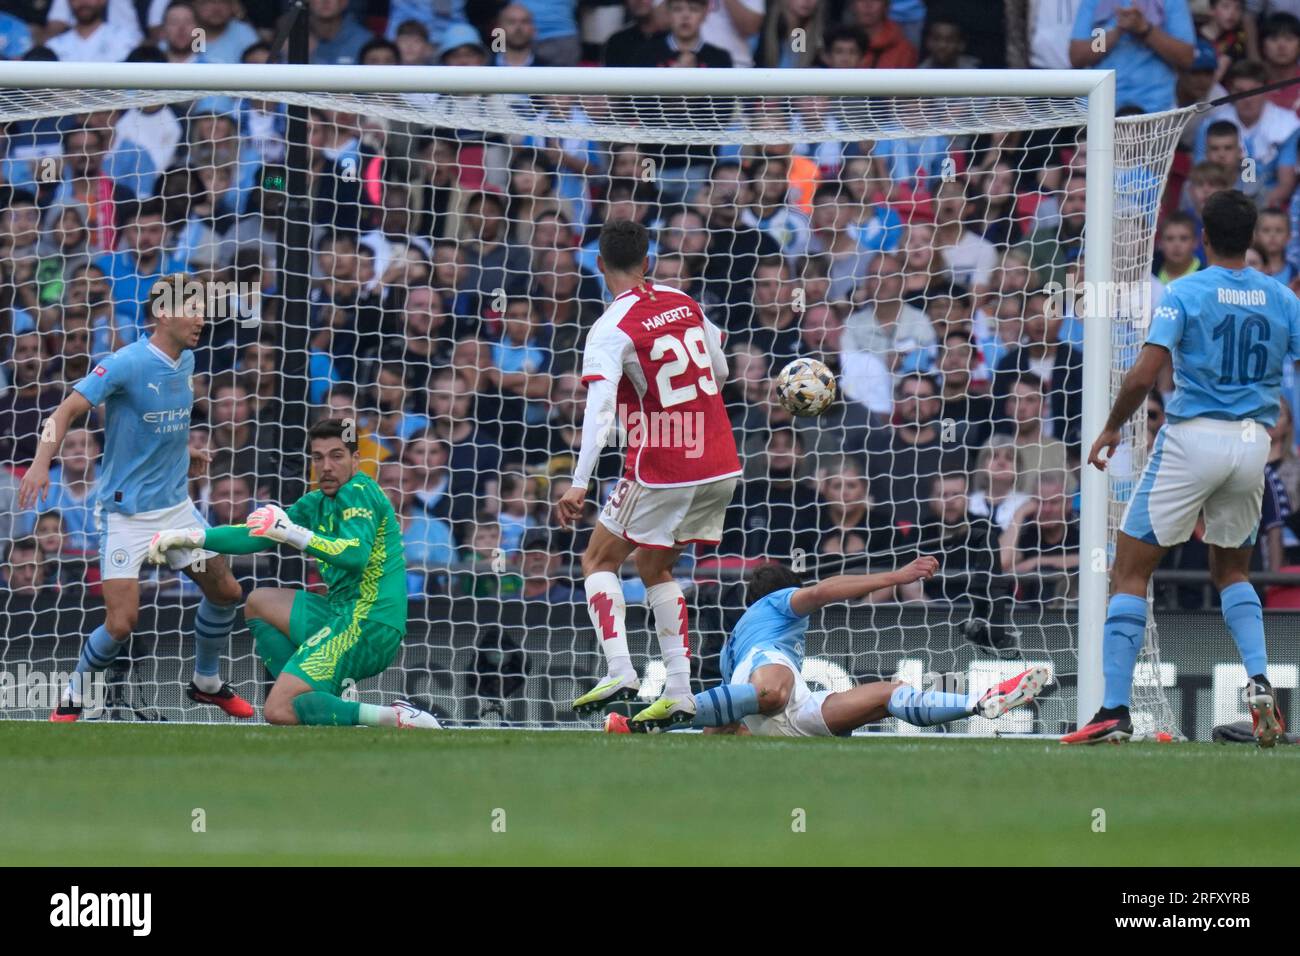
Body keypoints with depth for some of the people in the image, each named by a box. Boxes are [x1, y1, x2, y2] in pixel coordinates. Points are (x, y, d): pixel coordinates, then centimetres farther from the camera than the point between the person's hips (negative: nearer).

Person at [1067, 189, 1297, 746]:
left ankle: (1115, 711, -5)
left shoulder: (1184, 294, -7)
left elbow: (1144, 373, -15)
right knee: (1231, 571, 24)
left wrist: (1112, 428, -1)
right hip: (1254, 443, 4)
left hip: (1191, 438, -4)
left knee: (1130, 571, 2)